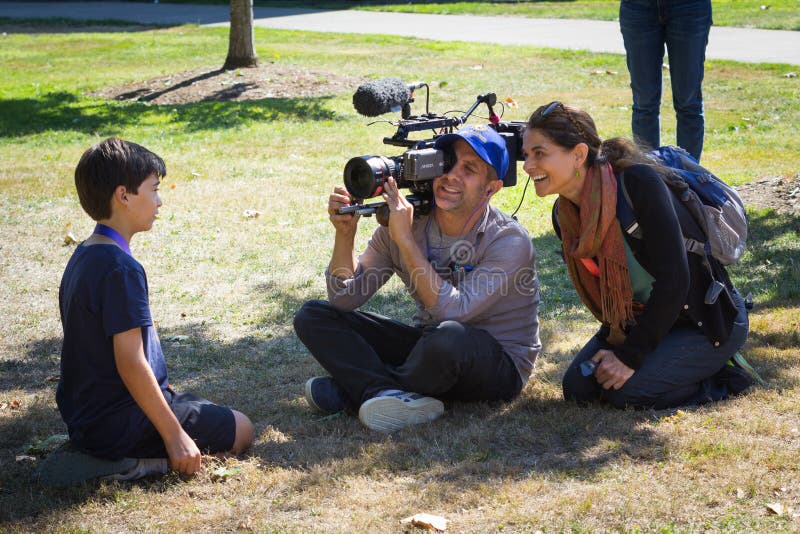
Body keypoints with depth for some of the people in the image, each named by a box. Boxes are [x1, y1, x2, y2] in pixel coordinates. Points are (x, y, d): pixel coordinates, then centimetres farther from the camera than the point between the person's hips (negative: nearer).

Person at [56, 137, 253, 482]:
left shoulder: (82, 258, 7)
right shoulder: (121, 269, -23)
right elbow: (130, 362, -25)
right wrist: (174, 436, -20)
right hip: (120, 422, -9)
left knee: (203, 409, 29)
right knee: (241, 430, 2)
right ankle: (136, 463, -9)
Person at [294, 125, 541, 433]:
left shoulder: (510, 241, -20)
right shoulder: (406, 219, -5)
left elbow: (453, 313, -32)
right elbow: (345, 300, -5)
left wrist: (405, 240, -32)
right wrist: (345, 233, -22)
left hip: (498, 367, -5)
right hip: (430, 349, 6)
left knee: (448, 336, -40)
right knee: (313, 316, -5)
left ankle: (348, 391, -14)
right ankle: (398, 398, -27)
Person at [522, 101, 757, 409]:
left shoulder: (638, 183, -28)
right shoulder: (565, 217, -5)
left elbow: (673, 279, -29)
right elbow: (605, 291, 7)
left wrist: (631, 355, -25)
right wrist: (614, 345, -8)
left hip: (708, 319, -7)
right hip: (643, 320, 7)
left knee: (627, 392, -22)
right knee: (578, 388, -5)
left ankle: (727, 374, 2)